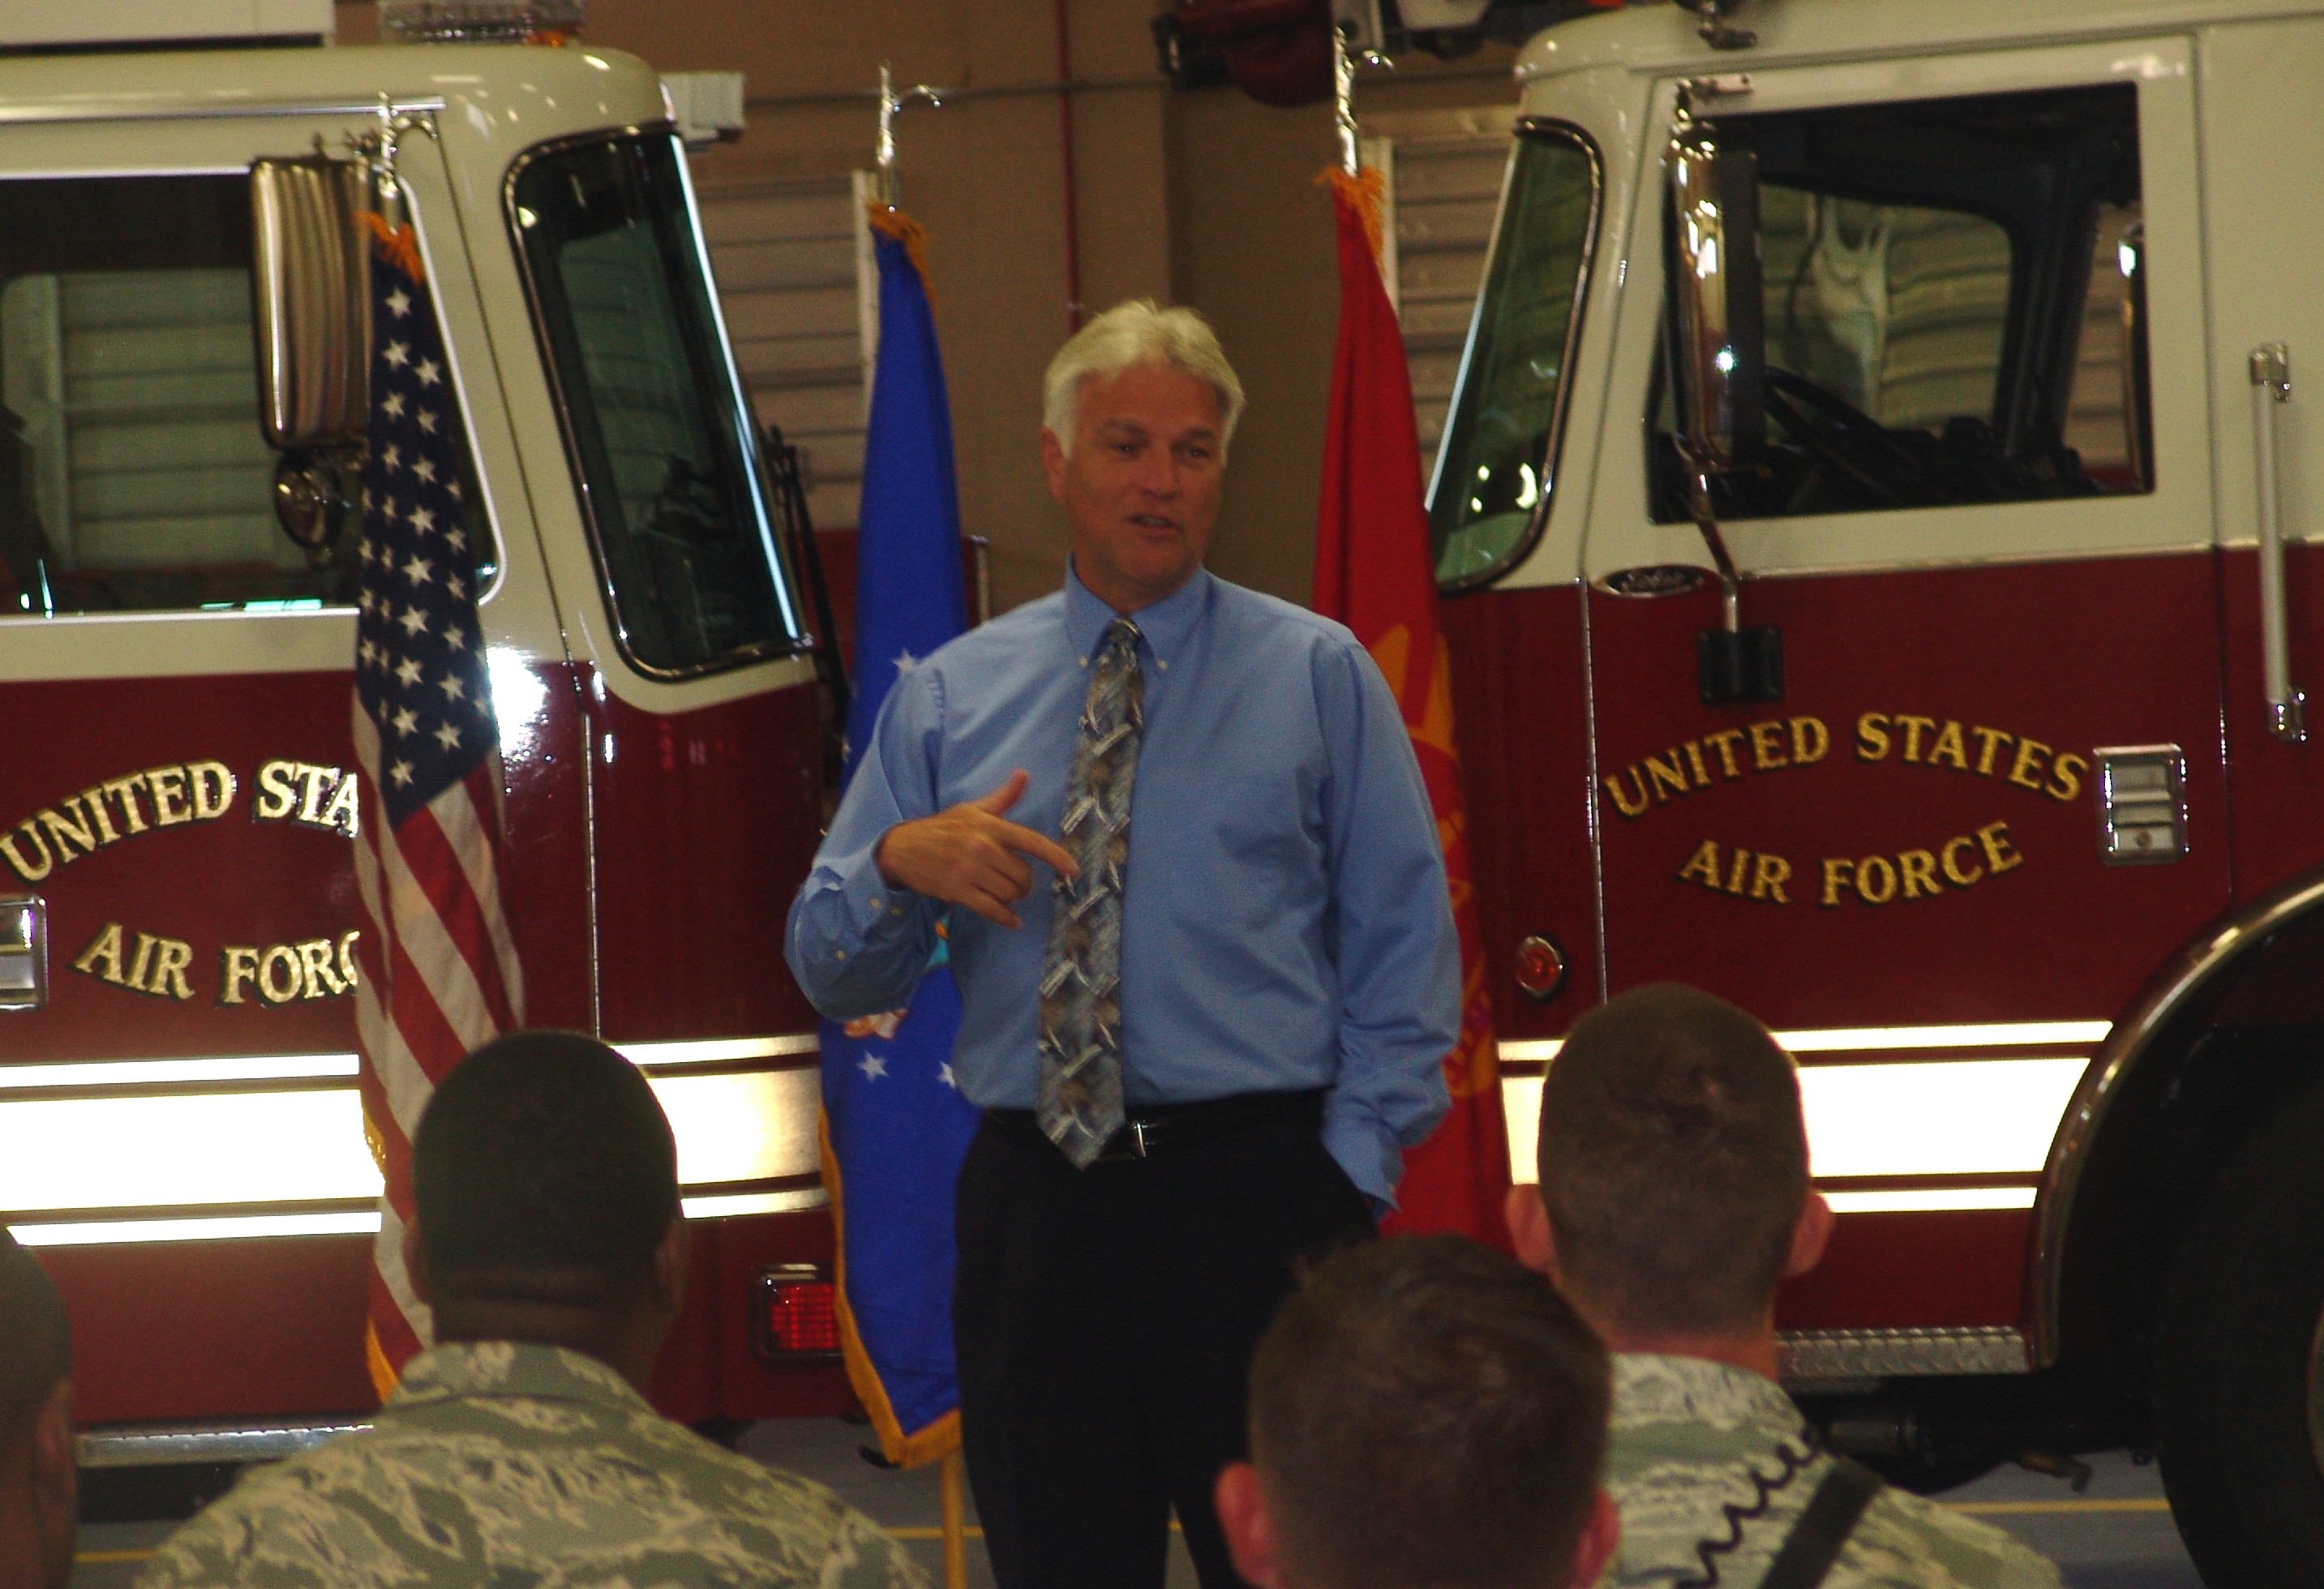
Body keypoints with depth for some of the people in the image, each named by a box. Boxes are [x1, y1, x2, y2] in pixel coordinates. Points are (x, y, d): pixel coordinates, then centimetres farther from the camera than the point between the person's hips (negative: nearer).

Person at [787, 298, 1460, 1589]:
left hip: (1255, 1204, -2)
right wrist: (902, 863, -11)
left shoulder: (1320, 676, 8)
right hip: (1033, 1210, 2)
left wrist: (1350, 1177, -4)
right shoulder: (946, 696, 12)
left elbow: (1403, 950, 7)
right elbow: (829, 969, 11)